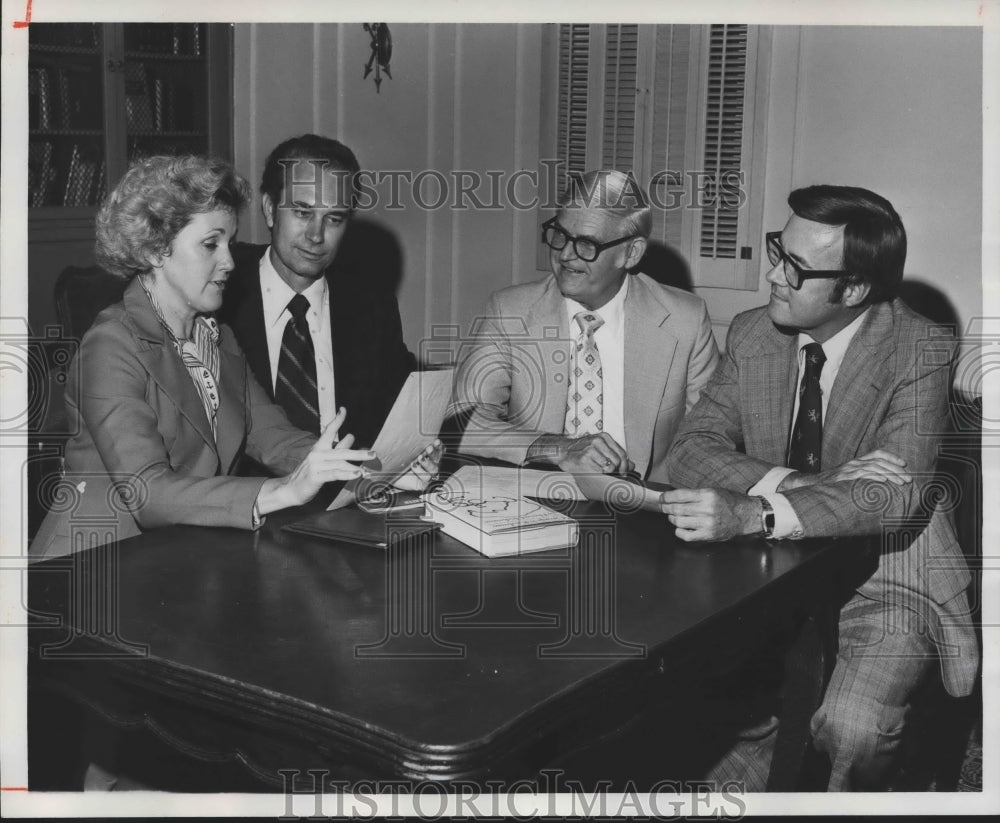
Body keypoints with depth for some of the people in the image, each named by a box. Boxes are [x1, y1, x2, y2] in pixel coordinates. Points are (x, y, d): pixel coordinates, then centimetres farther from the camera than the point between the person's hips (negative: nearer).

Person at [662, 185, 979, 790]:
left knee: (849, 731, -26)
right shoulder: (752, 336, -1)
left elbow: (896, 494, -25)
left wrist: (753, 515, -40)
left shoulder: (921, 353, -14)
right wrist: (810, 484, -24)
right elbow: (692, 449, -6)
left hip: (885, 580, -4)